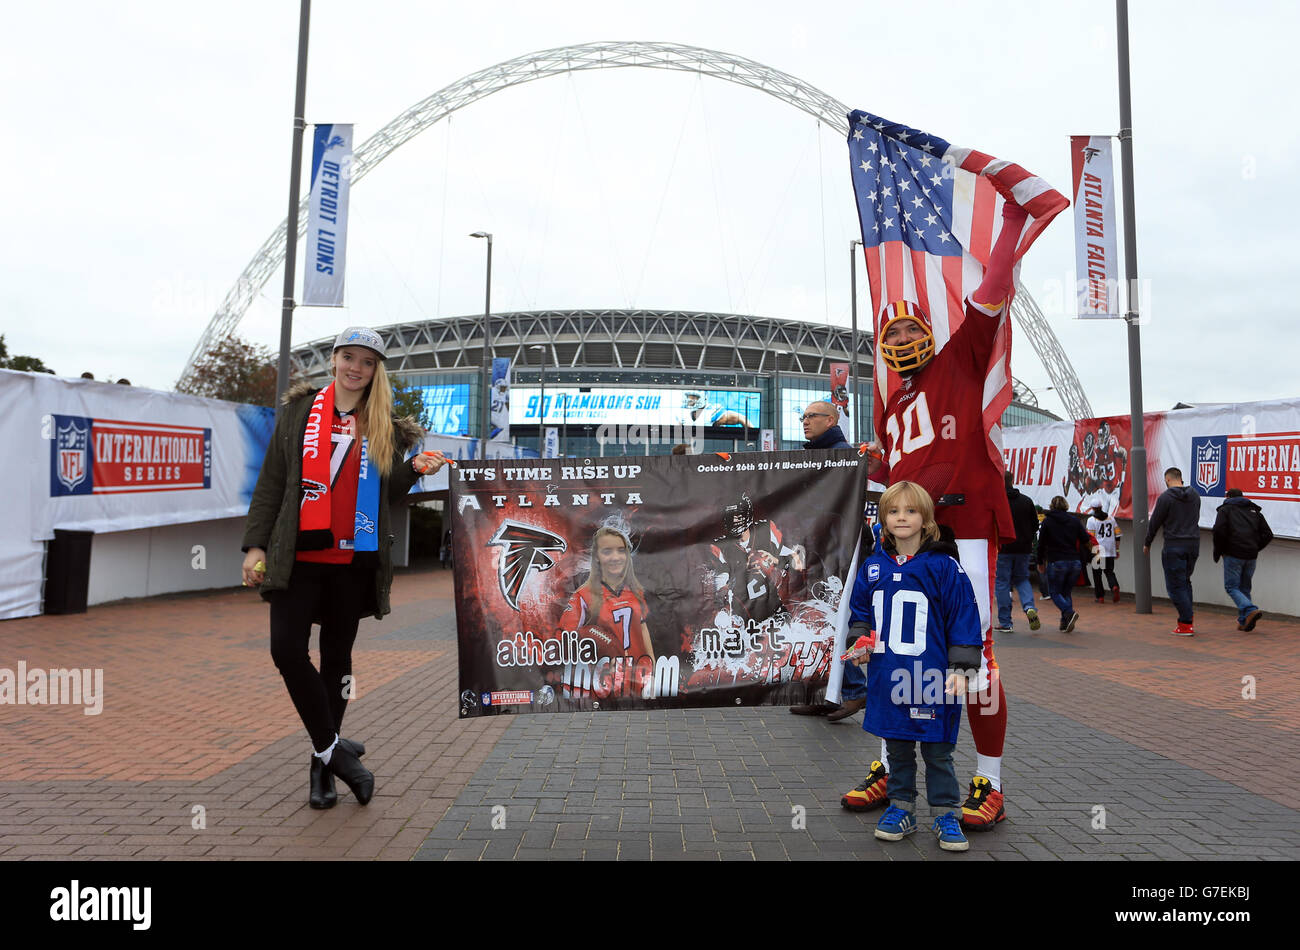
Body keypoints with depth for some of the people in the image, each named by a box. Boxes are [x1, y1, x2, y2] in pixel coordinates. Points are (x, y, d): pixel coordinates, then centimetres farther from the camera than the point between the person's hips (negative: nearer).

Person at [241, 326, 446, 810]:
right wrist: (255, 544, 1)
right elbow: (271, 481, 6)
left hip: (354, 560, 0)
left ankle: (323, 767, 21)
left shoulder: (386, 427, 8)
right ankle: (334, 748, 5)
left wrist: (413, 469, -10)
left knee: (337, 657, 7)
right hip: (298, 556, 0)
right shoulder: (299, 410, 7)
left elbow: (385, 496, 9)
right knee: (287, 648, -12)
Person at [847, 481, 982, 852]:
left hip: (931, 678, -4)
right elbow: (859, 609, 17)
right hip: (887, 678, 4)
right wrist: (859, 641, 1)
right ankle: (901, 808, 31)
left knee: (937, 750, 9)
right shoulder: (873, 566, 4)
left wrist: (961, 669, -9)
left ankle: (945, 815, 24)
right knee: (896, 747, 17)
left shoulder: (943, 566, -9)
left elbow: (964, 617, -7)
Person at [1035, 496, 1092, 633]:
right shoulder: (1074, 520, 7)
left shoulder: (1047, 521, 0)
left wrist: (1040, 562, 13)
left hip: (1056, 563, -3)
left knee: (1055, 592, 7)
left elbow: (1041, 544, 2)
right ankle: (1065, 624, 6)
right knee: (1067, 592, 15)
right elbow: (1087, 541, 3)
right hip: (1075, 563, 4)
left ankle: (1069, 612, -19)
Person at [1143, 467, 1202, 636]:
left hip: (1174, 546, -7)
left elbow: (1155, 522, -5)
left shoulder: (1165, 497, -10)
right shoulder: (1194, 496, 10)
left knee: (1175, 586, -2)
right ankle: (1187, 618, 17)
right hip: (1193, 545, 7)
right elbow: (1195, 519, 19)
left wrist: (1147, 544, 7)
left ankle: (1186, 624, -4)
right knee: (1185, 582, 20)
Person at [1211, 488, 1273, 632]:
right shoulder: (1255, 511, 19)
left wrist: (1218, 552, 0)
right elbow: (1268, 535, 11)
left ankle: (1251, 610, -22)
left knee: (1231, 587, 0)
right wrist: (1255, 548, 18)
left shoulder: (1225, 509, 6)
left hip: (1233, 555, -5)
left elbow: (1219, 531, -10)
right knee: (1244, 588, 14)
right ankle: (1244, 622, 12)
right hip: (1251, 556, 5)